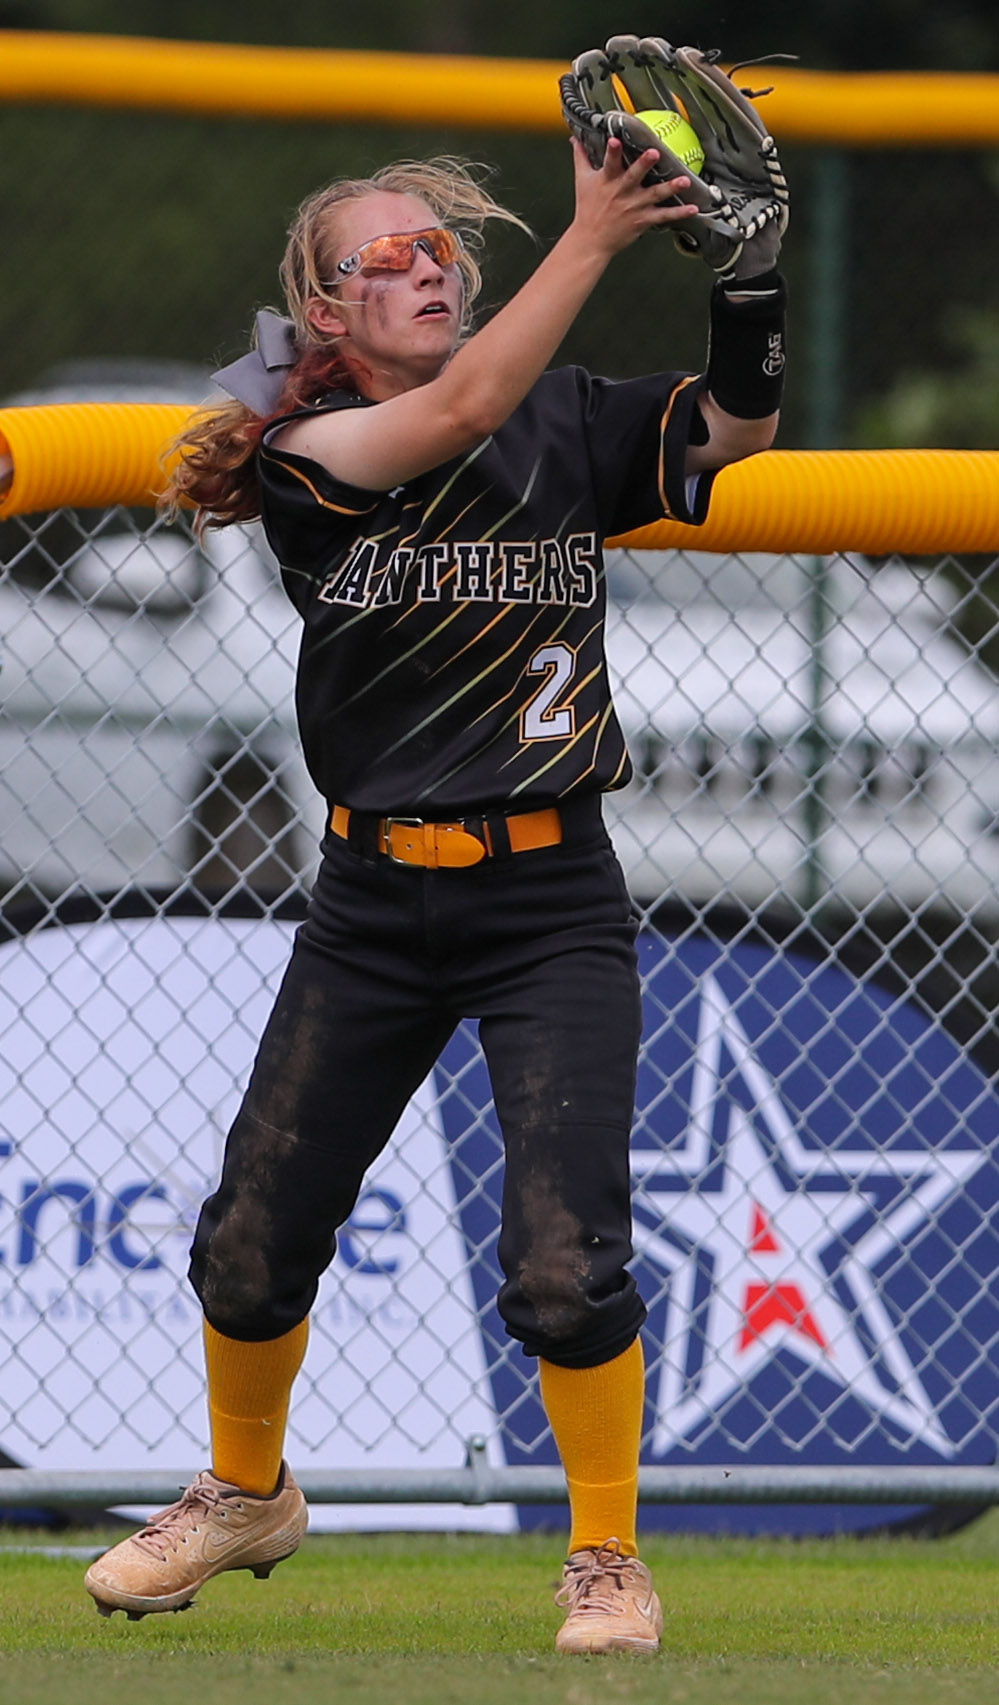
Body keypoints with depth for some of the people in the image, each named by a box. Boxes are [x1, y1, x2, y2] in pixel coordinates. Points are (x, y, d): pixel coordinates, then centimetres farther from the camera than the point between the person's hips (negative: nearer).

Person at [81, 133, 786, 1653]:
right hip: (373, 902, 0)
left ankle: (608, 1558, 7)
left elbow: (737, 422, -6)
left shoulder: (569, 427, 4)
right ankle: (246, 1495, 35)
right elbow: (458, 413, -22)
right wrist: (592, 239, -28)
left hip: (552, 901, 0)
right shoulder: (305, 457, -5)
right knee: (253, 1244, 6)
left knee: (567, 1266, -13)